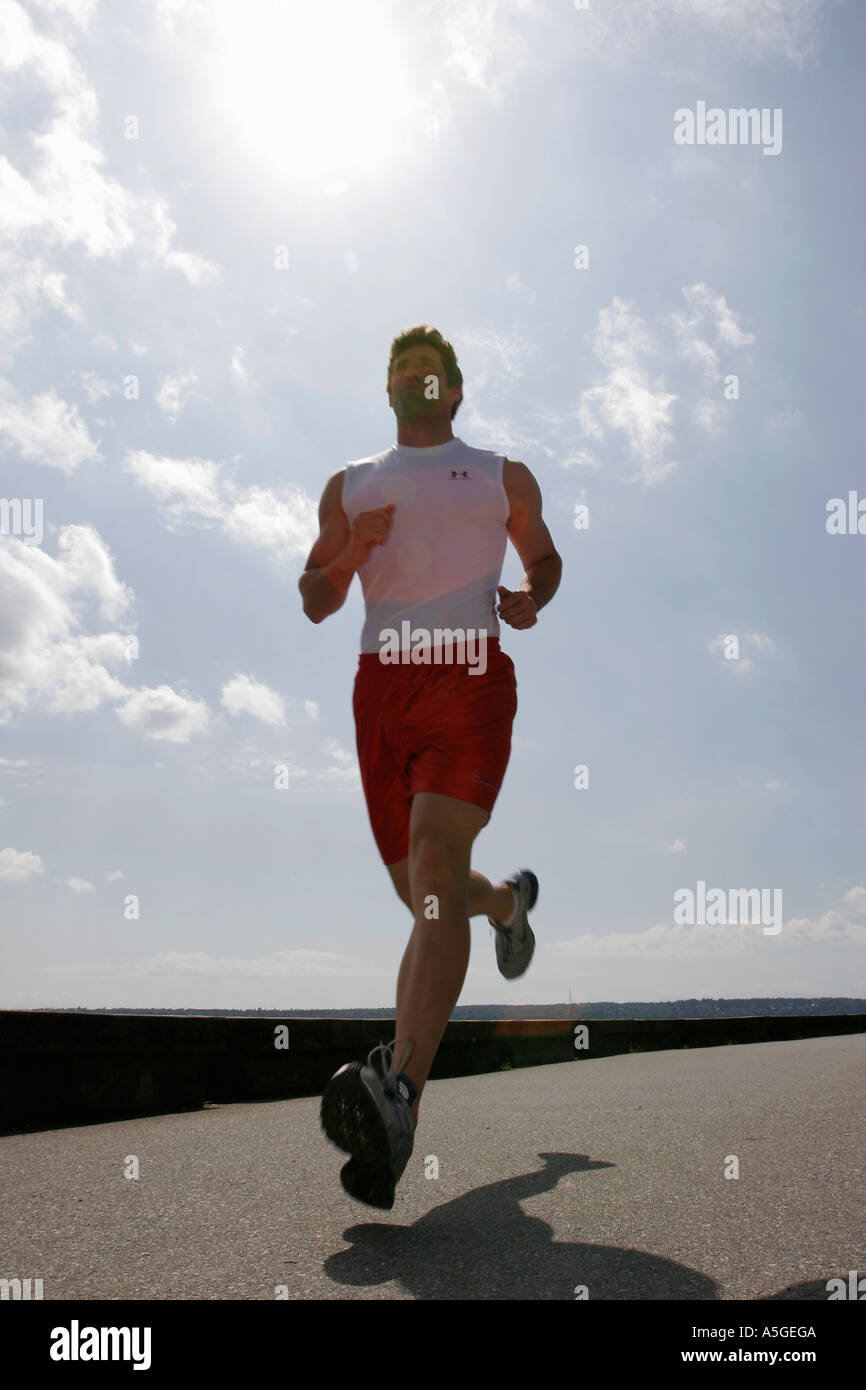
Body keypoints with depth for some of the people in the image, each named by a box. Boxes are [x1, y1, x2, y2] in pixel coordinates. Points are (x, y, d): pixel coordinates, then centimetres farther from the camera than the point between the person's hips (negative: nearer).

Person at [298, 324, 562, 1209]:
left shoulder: (502, 477, 18)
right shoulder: (351, 485, 21)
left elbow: (544, 557, 27)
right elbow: (315, 602, 18)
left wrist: (531, 601, 3)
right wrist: (349, 556, -5)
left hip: (471, 679, -3)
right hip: (383, 682, 4)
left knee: (435, 870, -23)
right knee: (421, 892, 11)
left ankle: (398, 1089, -35)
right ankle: (506, 902, 48)